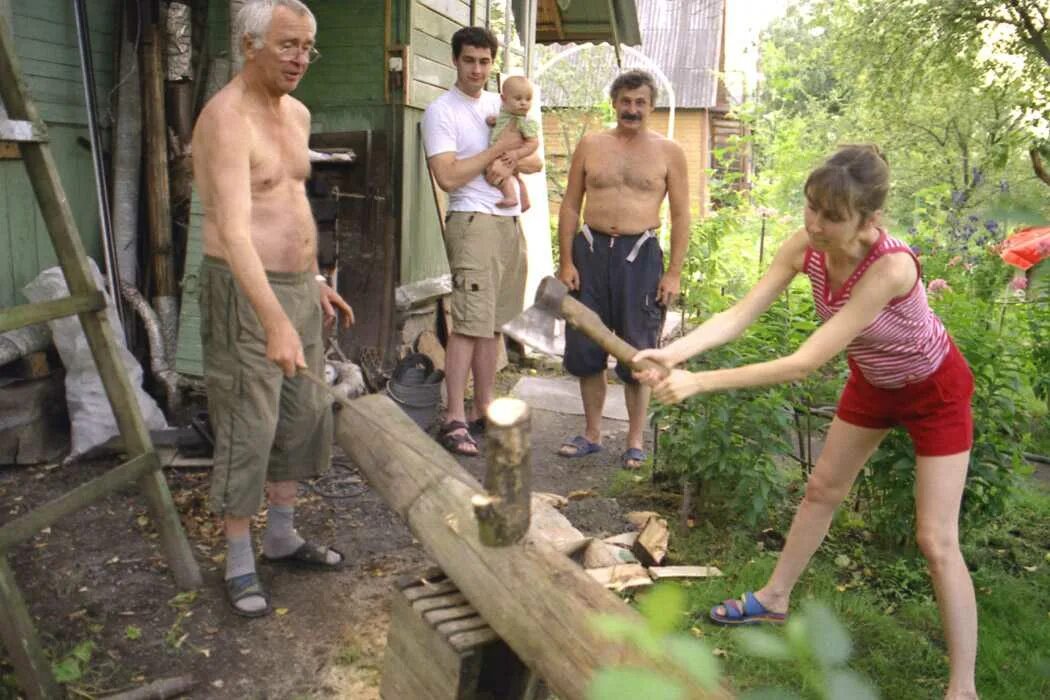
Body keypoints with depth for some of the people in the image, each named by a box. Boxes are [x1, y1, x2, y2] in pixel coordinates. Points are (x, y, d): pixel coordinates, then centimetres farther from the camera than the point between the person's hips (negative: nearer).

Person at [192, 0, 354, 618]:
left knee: (303, 417, 15)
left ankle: (283, 535, 31)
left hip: (298, 288, 9)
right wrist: (275, 319, -38)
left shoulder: (297, 114, 12)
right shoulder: (227, 119, -17)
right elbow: (234, 231, -29)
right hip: (246, 294, -9)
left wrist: (316, 281, 20)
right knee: (247, 430, -2)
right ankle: (240, 563, 15)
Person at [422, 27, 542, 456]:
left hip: (510, 223, 7)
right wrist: (497, 149, -11)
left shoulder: (501, 106, 16)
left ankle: (484, 410, 18)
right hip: (473, 223, -7)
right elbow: (448, 177, -16)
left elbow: (536, 162, 15)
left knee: (493, 323, 10)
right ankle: (454, 420, -7)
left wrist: (512, 162, -7)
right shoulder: (441, 111, -4)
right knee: (469, 323, -12)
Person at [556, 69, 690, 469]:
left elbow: (680, 216, 3)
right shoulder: (590, 145, 8)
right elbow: (570, 206, 8)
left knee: (638, 353, 3)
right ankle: (592, 433, 23)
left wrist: (674, 272, -5)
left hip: (640, 255, -2)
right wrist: (566, 262, 0)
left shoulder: (668, 152, 4)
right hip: (591, 251, 2)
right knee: (585, 349, 7)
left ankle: (635, 441, 16)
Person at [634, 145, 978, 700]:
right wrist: (671, 352, -43)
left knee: (936, 541, -5)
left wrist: (699, 382, -45)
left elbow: (804, 364, -43)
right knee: (822, 489, 18)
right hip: (872, 381, 6)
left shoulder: (891, 266, -41)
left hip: (934, 390, -6)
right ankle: (775, 598, 37)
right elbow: (739, 315, -26)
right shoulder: (805, 247, -23)